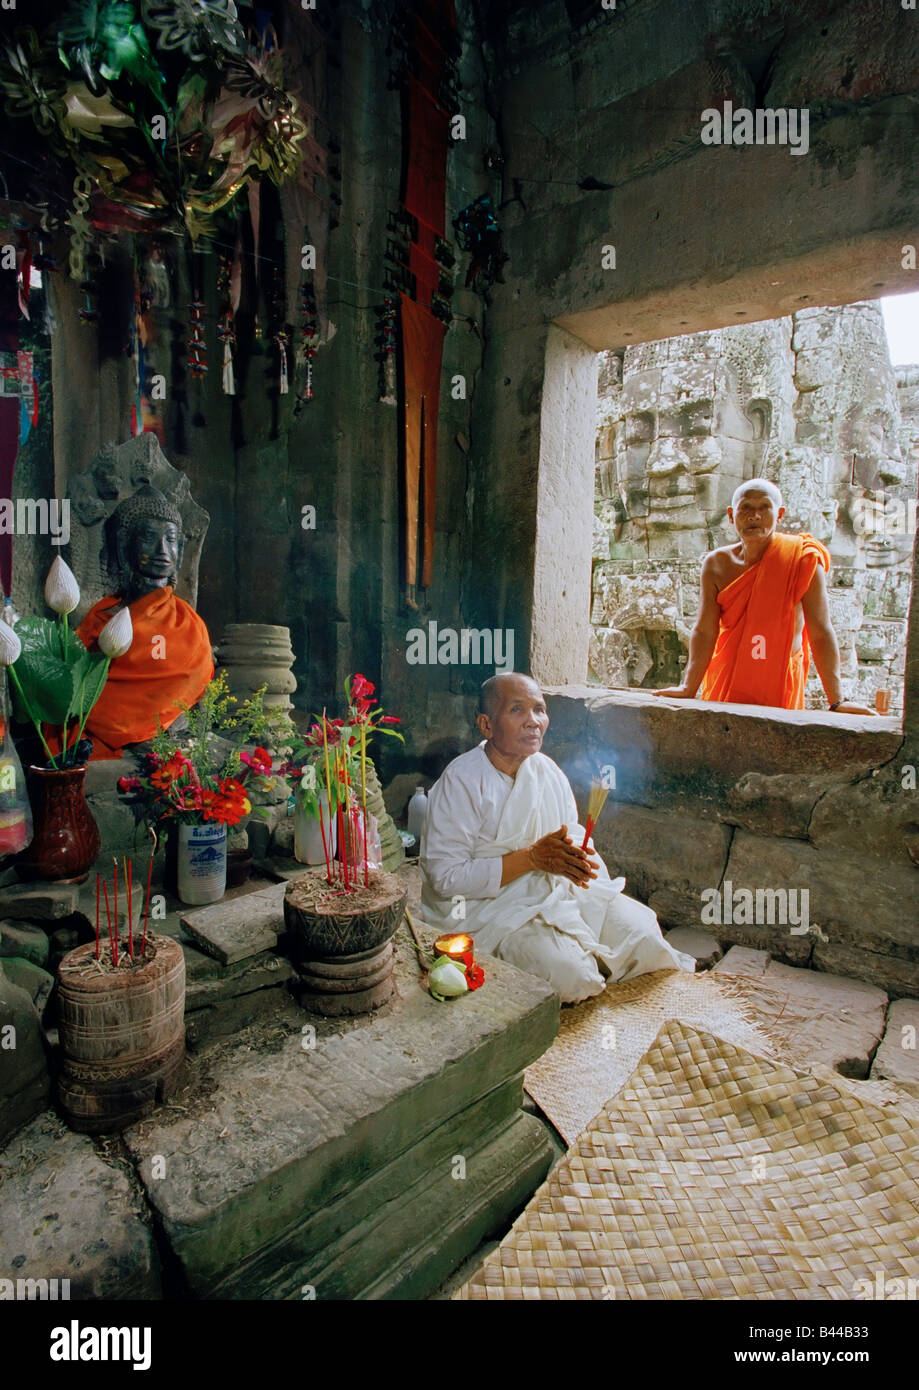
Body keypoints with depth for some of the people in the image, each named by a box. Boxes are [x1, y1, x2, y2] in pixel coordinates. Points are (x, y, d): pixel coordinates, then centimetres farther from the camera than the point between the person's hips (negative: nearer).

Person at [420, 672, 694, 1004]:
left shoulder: (546, 769, 6)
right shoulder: (461, 781, -16)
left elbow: (573, 836, 12)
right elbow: (446, 877, -20)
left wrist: (576, 857, -15)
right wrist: (532, 857, -23)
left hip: (558, 889, 6)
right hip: (490, 905, -6)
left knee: (642, 932, -10)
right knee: (569, 973, -27)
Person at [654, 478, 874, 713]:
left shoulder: (802, 560, -11)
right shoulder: (716, 564, -5)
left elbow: (821, 632, -14)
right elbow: (705, 631, -9)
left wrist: (837, 701, -18)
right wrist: (688, 689, -19)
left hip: (780, 683, -2)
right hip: (726, 681, 2)